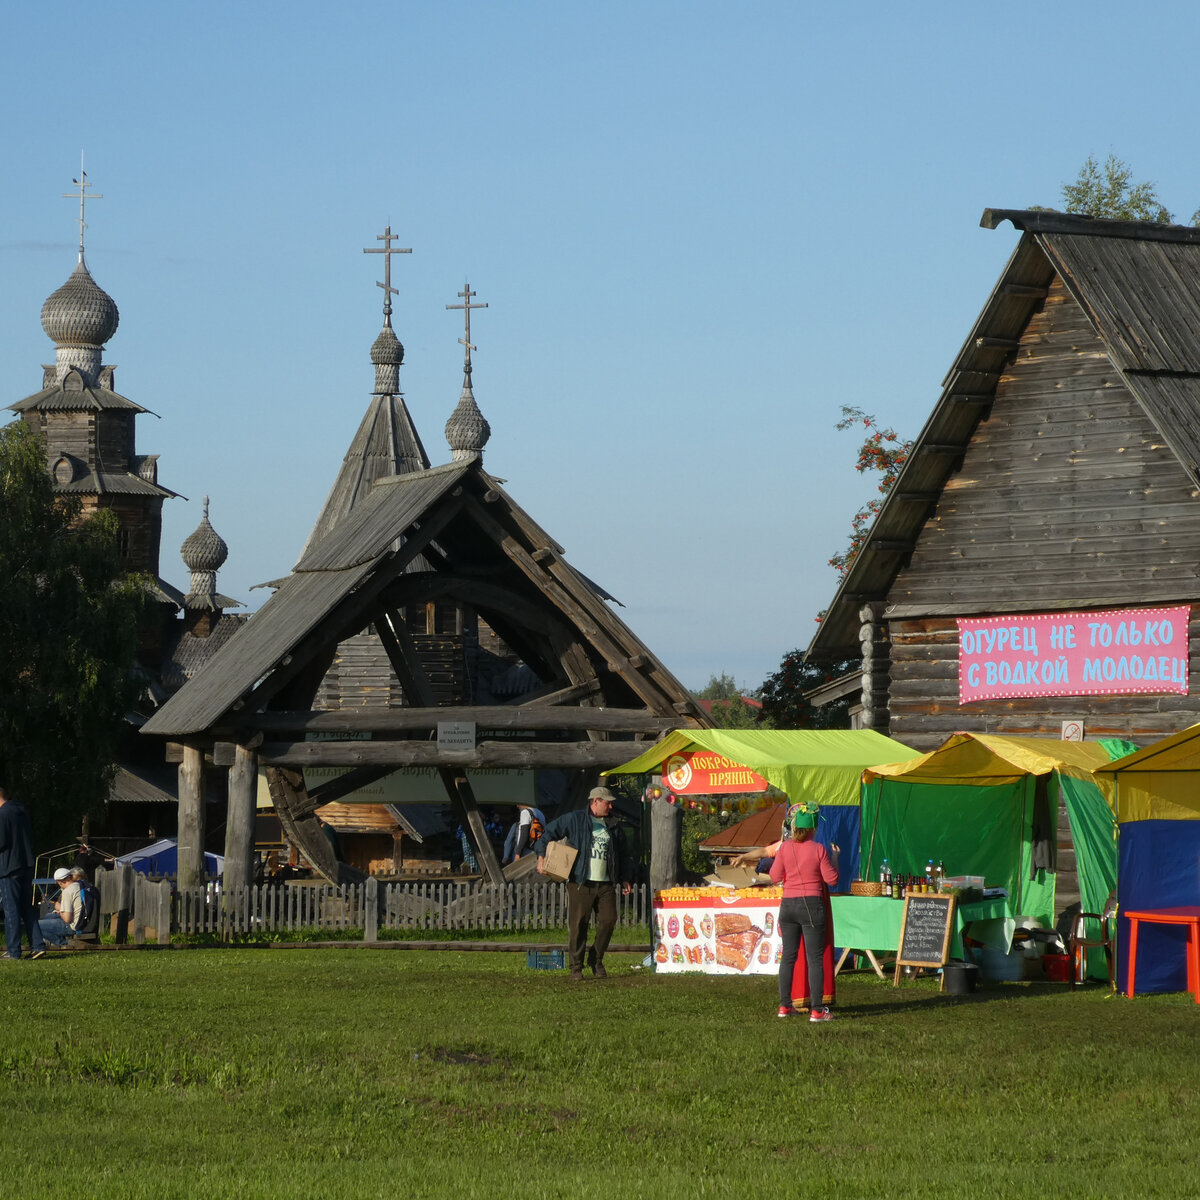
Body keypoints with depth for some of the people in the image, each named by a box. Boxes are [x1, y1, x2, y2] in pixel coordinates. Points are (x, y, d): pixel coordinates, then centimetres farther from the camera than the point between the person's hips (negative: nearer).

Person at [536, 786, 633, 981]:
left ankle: (596, 960, 15)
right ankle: (576, 967, 4)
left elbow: (621, 855, 26)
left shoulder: (612, 826, 18)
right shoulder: (575, 819, 1)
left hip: (605, 883, 5)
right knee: (578, 925, -4)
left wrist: (624, 878, 18)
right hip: (580, 883, -5)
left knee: (608, 920, -3)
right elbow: (549, 833, 2)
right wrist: (541, 856, -8)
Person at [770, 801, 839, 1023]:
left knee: (788, 955, 13)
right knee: (815, 958, -1)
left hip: (788, 904, 4)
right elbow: (832, 879, -5)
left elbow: (775, 876, 6)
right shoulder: (818, 849, -9)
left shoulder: (785, 848, -1)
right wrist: (835, 857, 9)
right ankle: (817, 1010, -3)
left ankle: (785, 1005, 16)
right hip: (812, 905, -4)